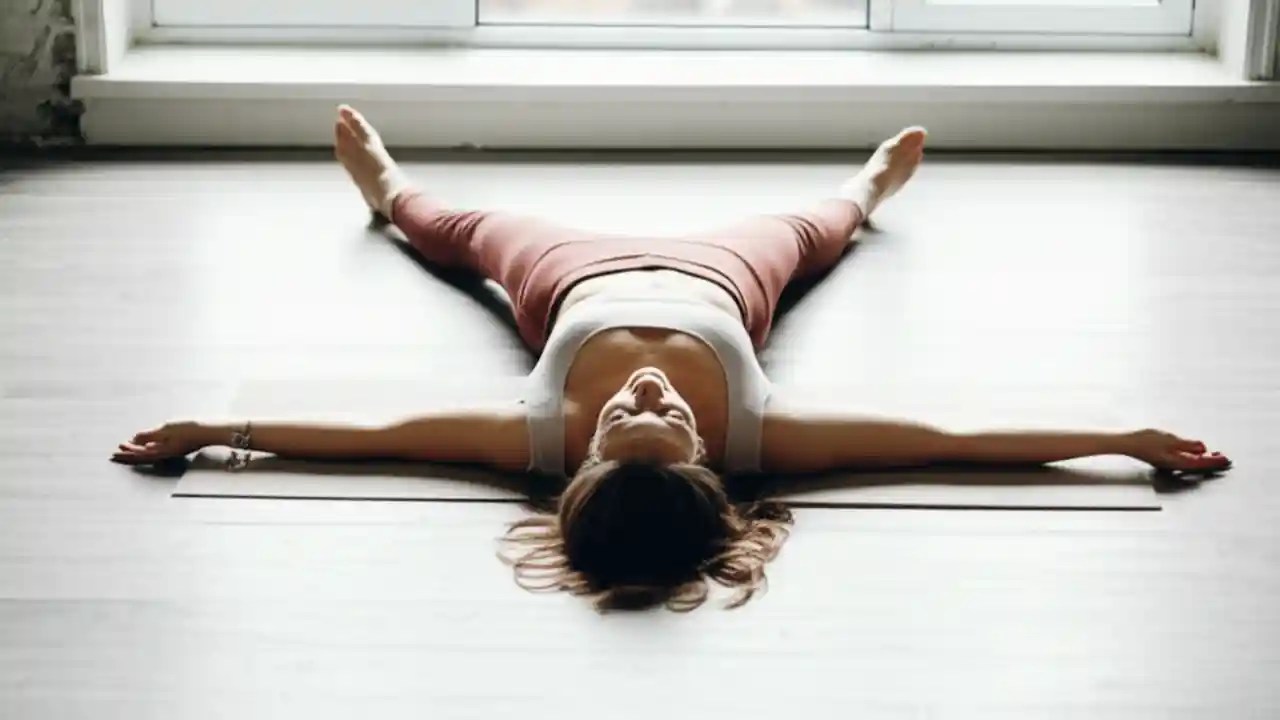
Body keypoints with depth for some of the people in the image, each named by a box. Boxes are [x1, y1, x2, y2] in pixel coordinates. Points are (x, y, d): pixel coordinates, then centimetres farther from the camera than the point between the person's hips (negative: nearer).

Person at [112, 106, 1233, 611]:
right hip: (714, 275, 0)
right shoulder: (754, 437, -48)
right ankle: (869, 189, 69)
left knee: (471, 231, 30)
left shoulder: (545, 437, -49)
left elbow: (371, 434, -42)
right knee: (803, 231, 32)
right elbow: (945, 439, -44)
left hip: (579, 279, 0)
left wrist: (213, 430, -40)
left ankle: (390, 189, 66)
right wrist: (1129, 438, -44)